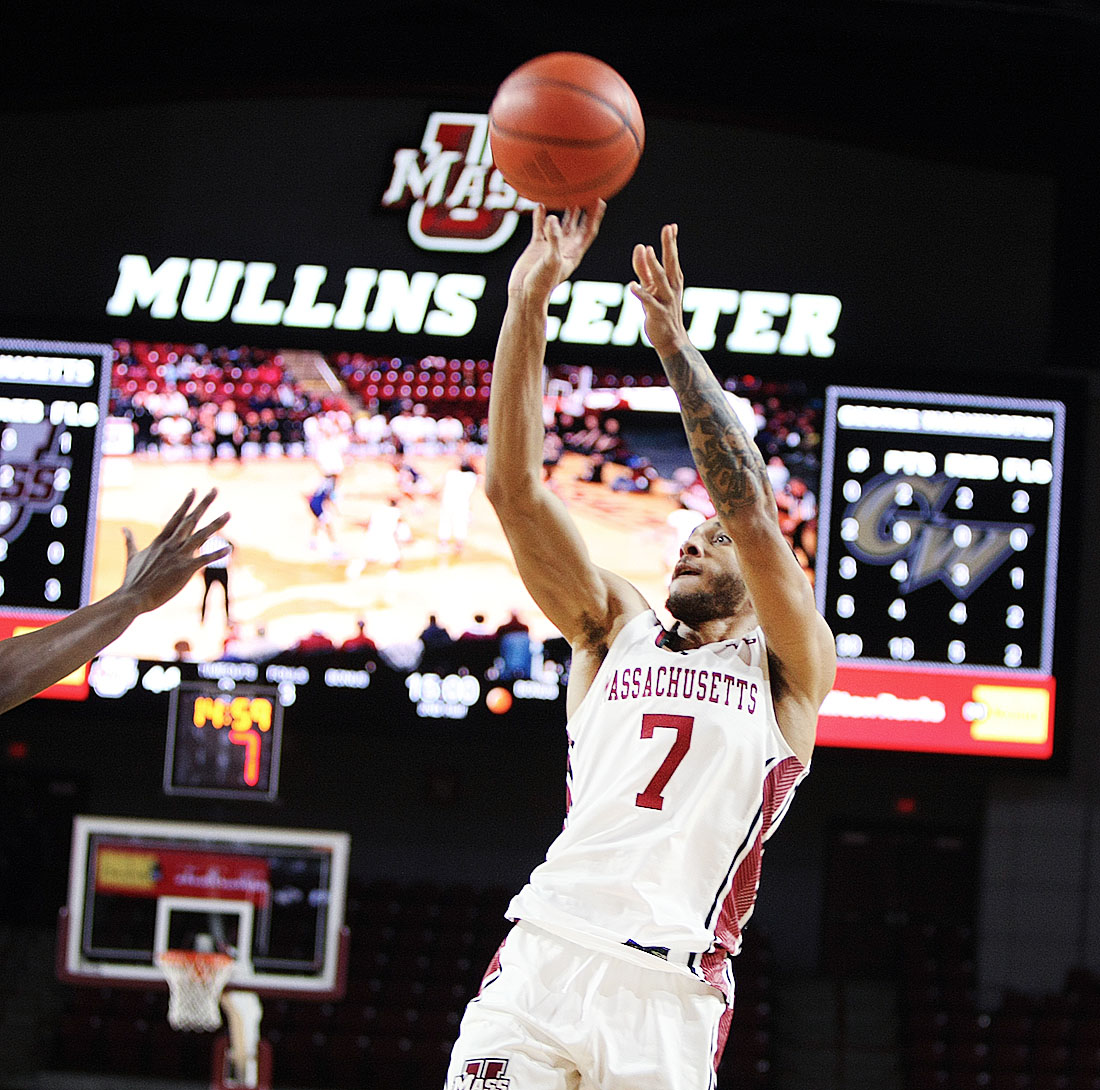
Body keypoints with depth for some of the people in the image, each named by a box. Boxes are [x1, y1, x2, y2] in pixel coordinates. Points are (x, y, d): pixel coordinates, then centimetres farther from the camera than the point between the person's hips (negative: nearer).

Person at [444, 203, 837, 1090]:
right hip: (543, 955, 2)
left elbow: (755, 517, -5)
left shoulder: (790, 670, 13)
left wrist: (676, 346, -5)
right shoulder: (618, 631, 21)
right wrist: (528, 301, 1)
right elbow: (513, 486, 10)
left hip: (669, 991, -2)